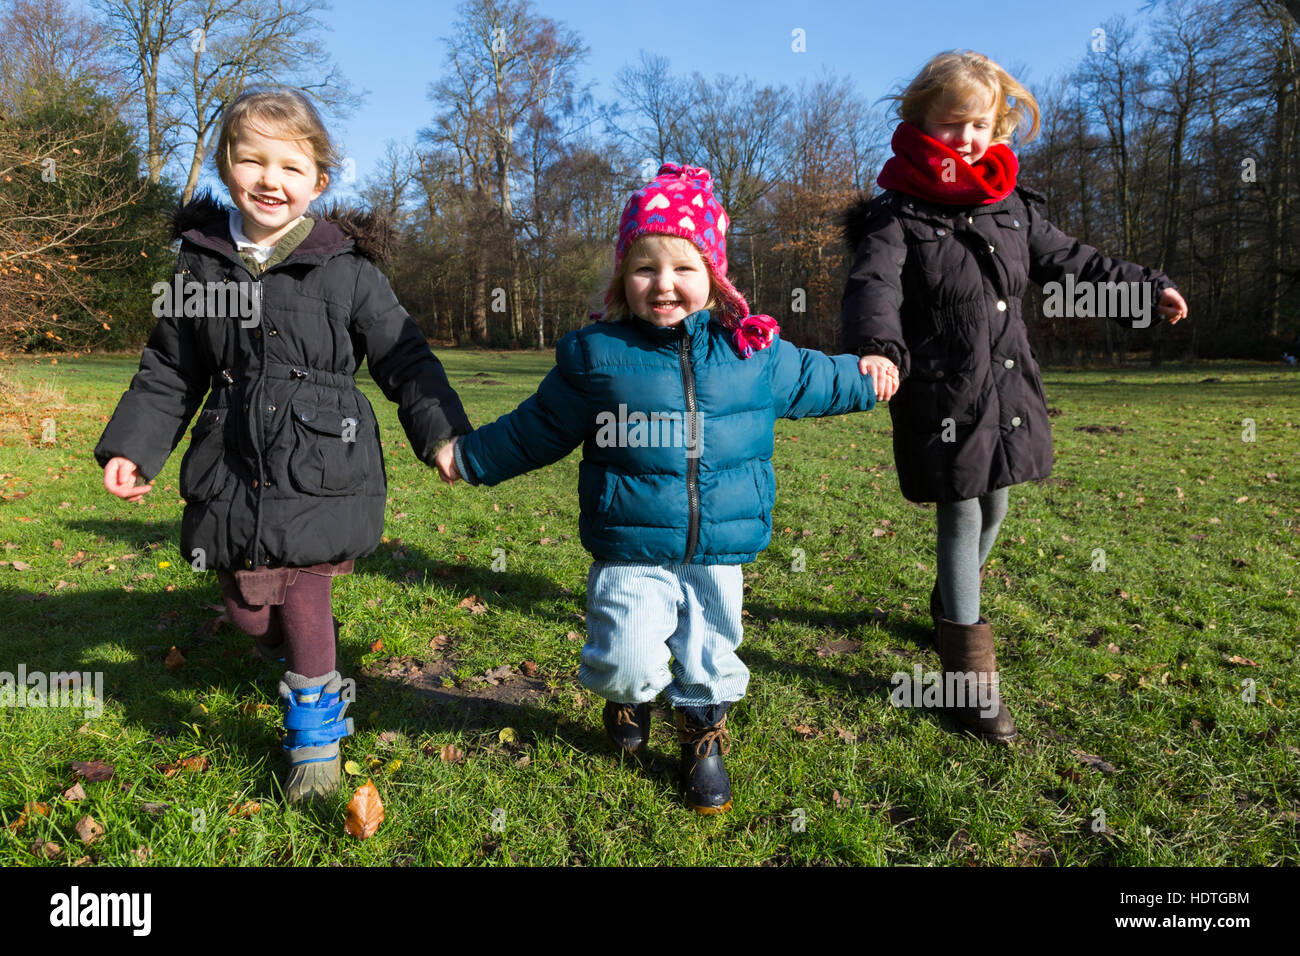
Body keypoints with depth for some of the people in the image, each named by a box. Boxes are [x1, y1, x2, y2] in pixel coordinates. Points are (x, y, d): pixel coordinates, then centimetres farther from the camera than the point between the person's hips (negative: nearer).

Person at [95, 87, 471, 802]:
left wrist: (442, 433, -11)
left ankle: (314, 729, 18)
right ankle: (303, 665, 45)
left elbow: (405, 359, 0)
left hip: (321, 473, -3)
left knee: (303, 598, -5)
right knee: (247, 605, 11)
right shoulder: (200, 265, 8)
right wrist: (132, 447, 6)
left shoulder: (347, 269, -2)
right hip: (234, 476, 4)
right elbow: (168, 373, 14)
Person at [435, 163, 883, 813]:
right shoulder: (596, 355, -4)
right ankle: (628, 696, 31)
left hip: (717, 554, 2)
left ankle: (703, 734, 44)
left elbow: (809, 380, 21)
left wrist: (864, 378, 27)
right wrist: (469, 456, 10)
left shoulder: (753, 351, 1)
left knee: (710, 660, 14)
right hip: (631, 554, -2)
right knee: (628, 659, -7)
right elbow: (537, 428, 7)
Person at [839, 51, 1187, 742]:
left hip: (1008, 391, 7)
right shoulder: (895, 216, -9)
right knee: (961, 517, -3)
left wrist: (1143, 288, 27)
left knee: (993, 508, 18)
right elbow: (874, 284, -26)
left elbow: (1068, 262, 22)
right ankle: (971, 677, 8)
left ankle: (953, 602, 46)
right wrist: (877, 346, -45)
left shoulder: (1012, 208, 11)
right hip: (941, 399, -6)